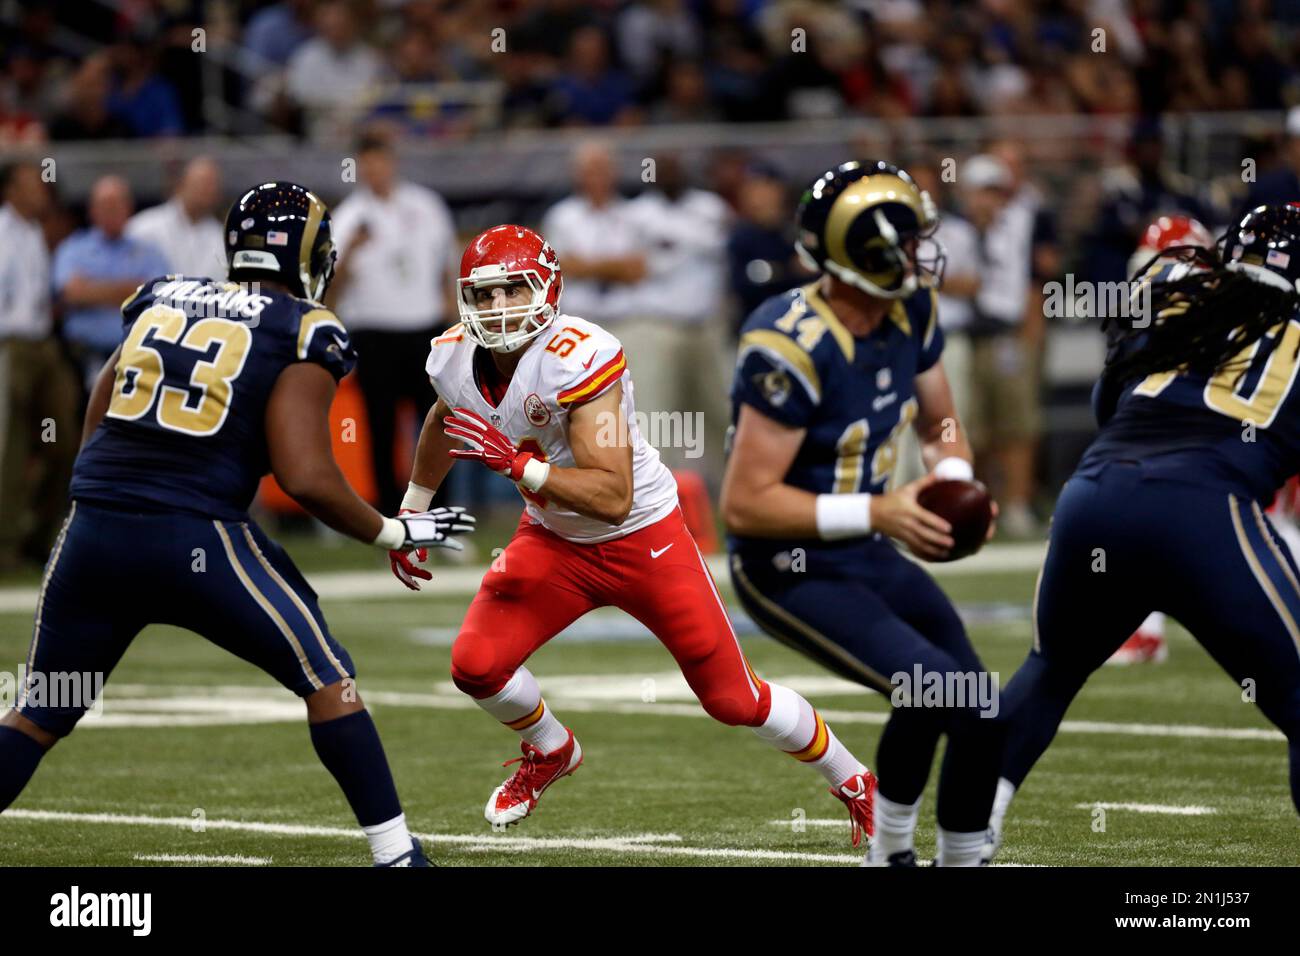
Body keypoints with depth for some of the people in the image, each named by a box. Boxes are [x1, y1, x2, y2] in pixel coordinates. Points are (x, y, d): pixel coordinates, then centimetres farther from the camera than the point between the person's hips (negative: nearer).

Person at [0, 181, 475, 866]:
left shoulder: (157, 299, 17)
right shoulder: (303, 333, 0)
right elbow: (305, 477, -9)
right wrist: (394, 534, 4)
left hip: (94, 528, 5)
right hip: (198, 540, -5)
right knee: (329, 681, 9)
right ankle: (394, 853, 7)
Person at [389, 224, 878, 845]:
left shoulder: (579, 358, -31)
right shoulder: (455, 360, -10)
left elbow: (613, 498, -35)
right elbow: (441, 427, 18)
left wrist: (514, 461, -40)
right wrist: (408, 517, 26)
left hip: (643, 536, -6)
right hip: (553, 540, 6)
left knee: (734, 699, 0)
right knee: (475, 665, -12)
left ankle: (854, 784, 23)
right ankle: (549, 753, 21)